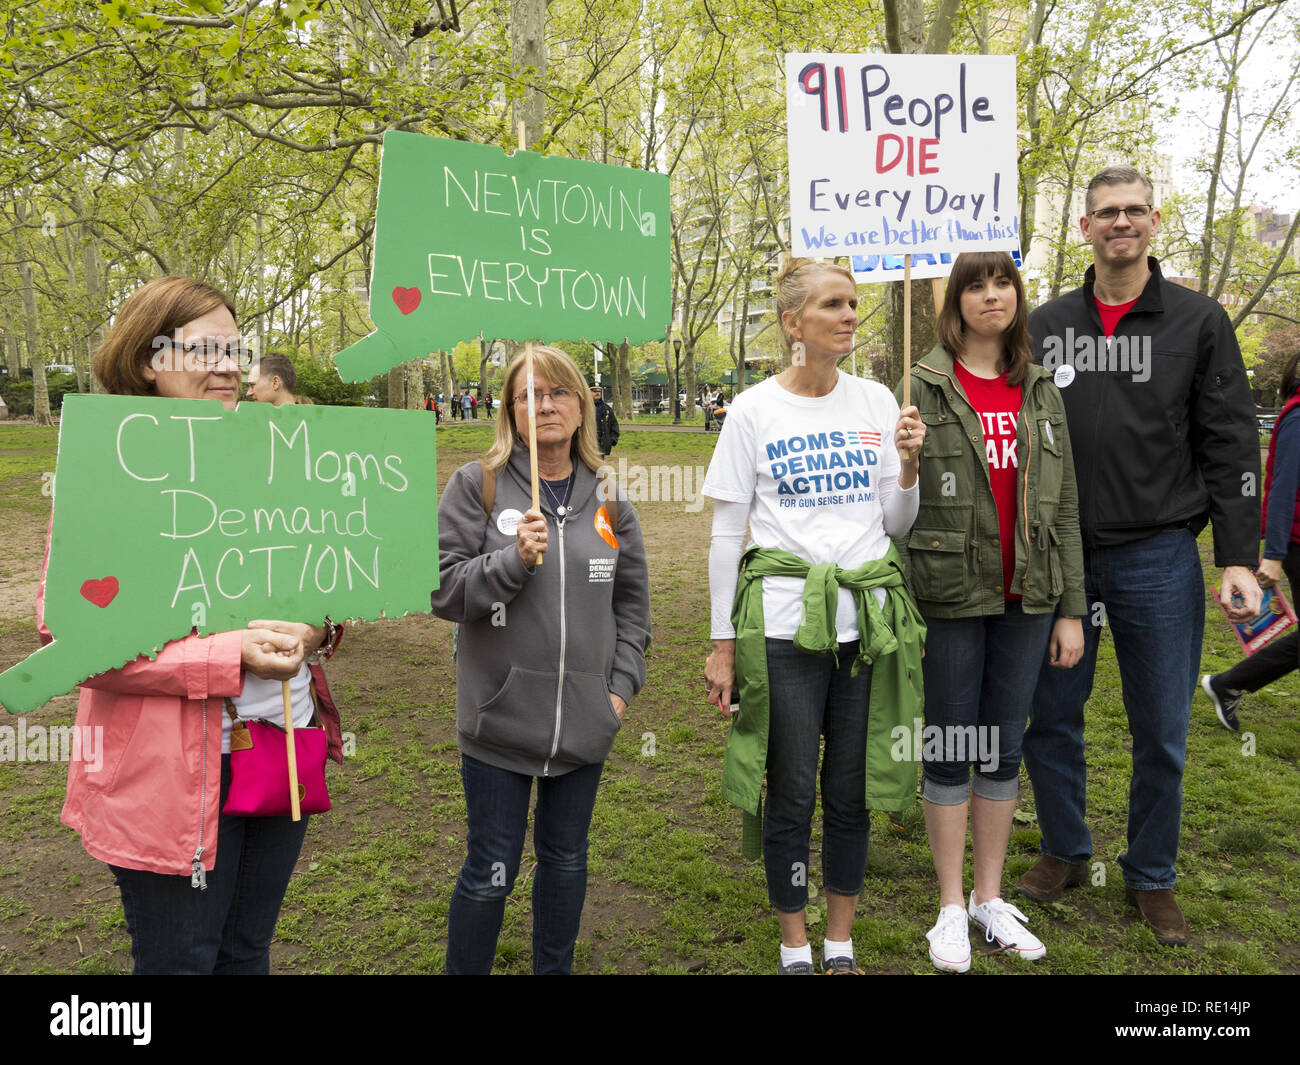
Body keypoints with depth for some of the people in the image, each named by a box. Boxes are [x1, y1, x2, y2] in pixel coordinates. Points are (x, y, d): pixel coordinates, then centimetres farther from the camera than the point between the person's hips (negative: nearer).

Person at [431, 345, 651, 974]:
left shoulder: (607, 500, 7)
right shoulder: (476, 486, -4)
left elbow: (632, 601, 12)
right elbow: (444, 590, -8)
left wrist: (623, 685, 5)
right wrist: (514, 558, -22)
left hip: (585, 721, 4)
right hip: (500, 717, -3)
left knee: (566, 859, 18)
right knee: (490, 873, 6)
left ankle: (555, 969, 38)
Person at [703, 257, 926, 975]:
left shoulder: (877, 402, 7)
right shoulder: (754, 411, -2)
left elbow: (895, 526, 11)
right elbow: (725, 537, 0)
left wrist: (909, 465, -7)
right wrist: (722, 643, -1)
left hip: (867, 619, 3)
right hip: (784, 623, -3)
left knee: (852, 790, 10)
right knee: (792, 794, 5)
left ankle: (841, 943, 29)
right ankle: (795, 947, 25)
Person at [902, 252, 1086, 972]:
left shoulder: (1041, 392, 9)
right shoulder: (924, 388, -3)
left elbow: (1063, 506, 9)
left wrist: (1070, 608, 5)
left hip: (1026, 597, 4)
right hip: (950, 594, -4)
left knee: (1004, 745, 13)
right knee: (950, 747, 5)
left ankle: (991, 897, 28)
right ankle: (952, 906, 20)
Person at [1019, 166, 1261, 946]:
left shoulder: (1198, 321, 1)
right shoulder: (1047, 325, 7)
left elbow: (1232, 444, -1)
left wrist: (1238, 556, -9)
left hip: (1158, 557, -2)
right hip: (1056, 558, 2)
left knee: (1162, 733, 8)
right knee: (1051, 719, 10)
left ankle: (1152, 877, 27)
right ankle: (1066, 852, 31)